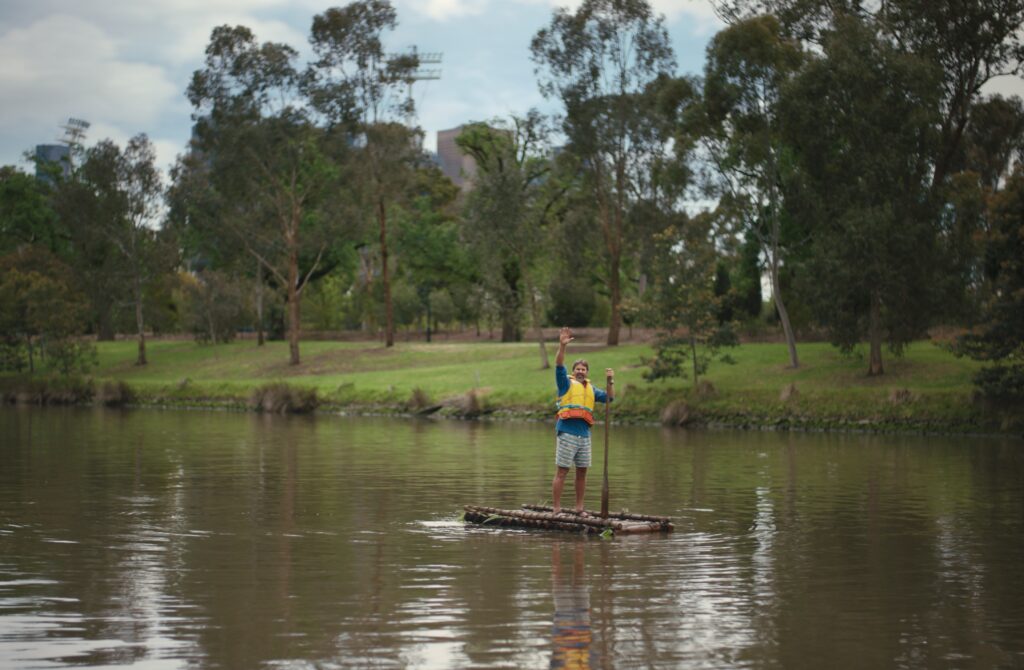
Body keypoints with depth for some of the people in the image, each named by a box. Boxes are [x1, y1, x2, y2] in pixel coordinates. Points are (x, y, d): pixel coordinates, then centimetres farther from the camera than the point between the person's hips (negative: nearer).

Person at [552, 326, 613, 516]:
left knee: (582, 472, 9)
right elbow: (559, 365, -9)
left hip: (584, 434, 6)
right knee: (562, 472, -5)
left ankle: (579, 508, 18)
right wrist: (562, 346, -23)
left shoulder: (591, 389, 21)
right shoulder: (566, 383, 6)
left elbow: (609, 398, 22)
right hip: (567, 433, -6)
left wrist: (610, 382, 5)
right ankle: (556, 509, -6)